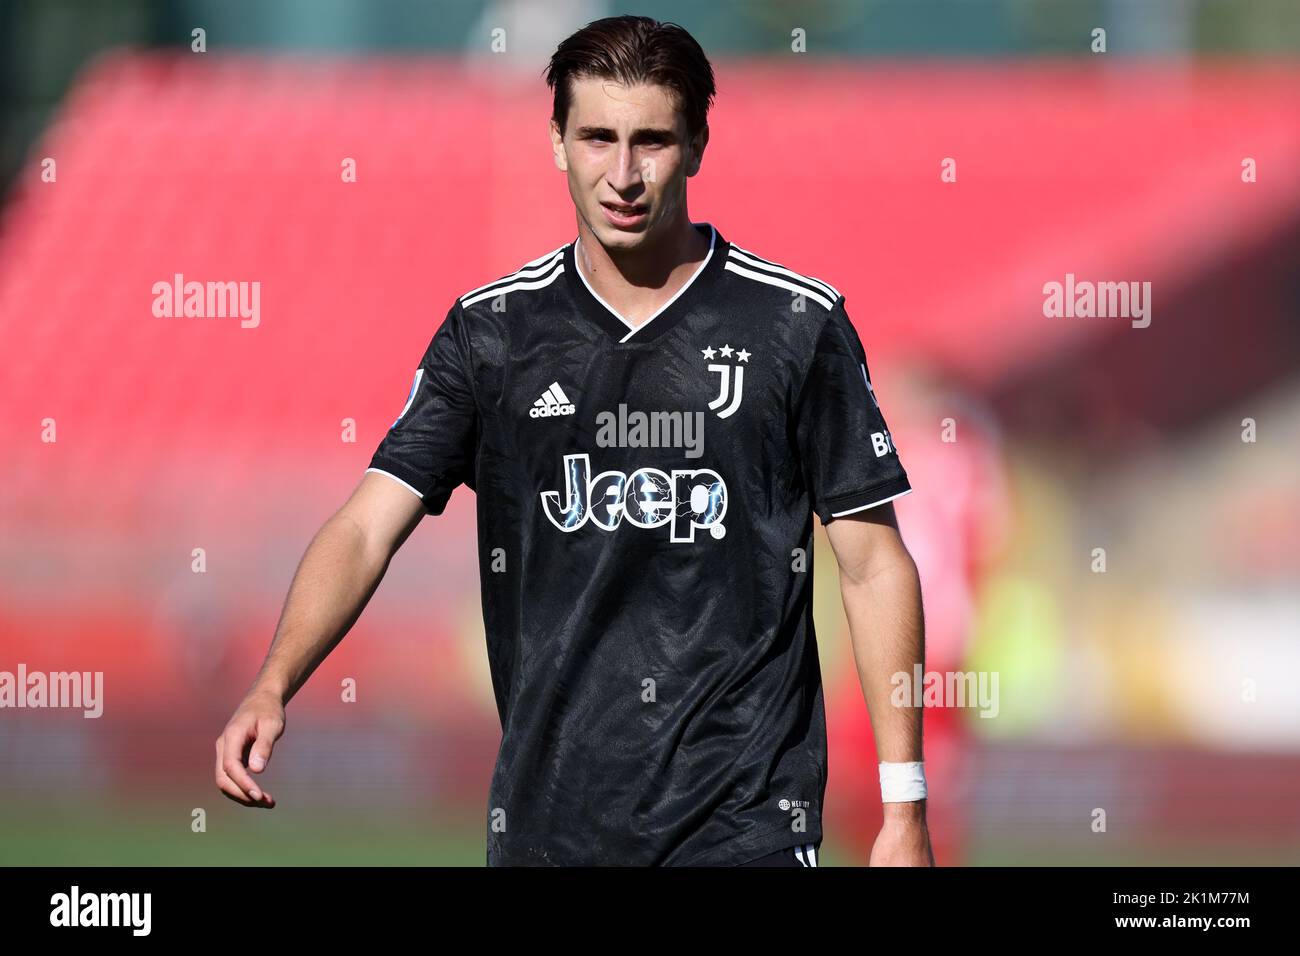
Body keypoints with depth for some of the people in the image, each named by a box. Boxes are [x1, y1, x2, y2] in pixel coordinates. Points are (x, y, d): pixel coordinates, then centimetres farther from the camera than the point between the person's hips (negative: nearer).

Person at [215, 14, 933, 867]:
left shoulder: (797, 324, -1)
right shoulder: (491, 331, 4)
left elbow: (875, 565, 1)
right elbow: (367, 528, -1)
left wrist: (904, 807, -4)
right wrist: (272, 689, -19)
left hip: (744, 823, -3)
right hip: (547, 818, 3)